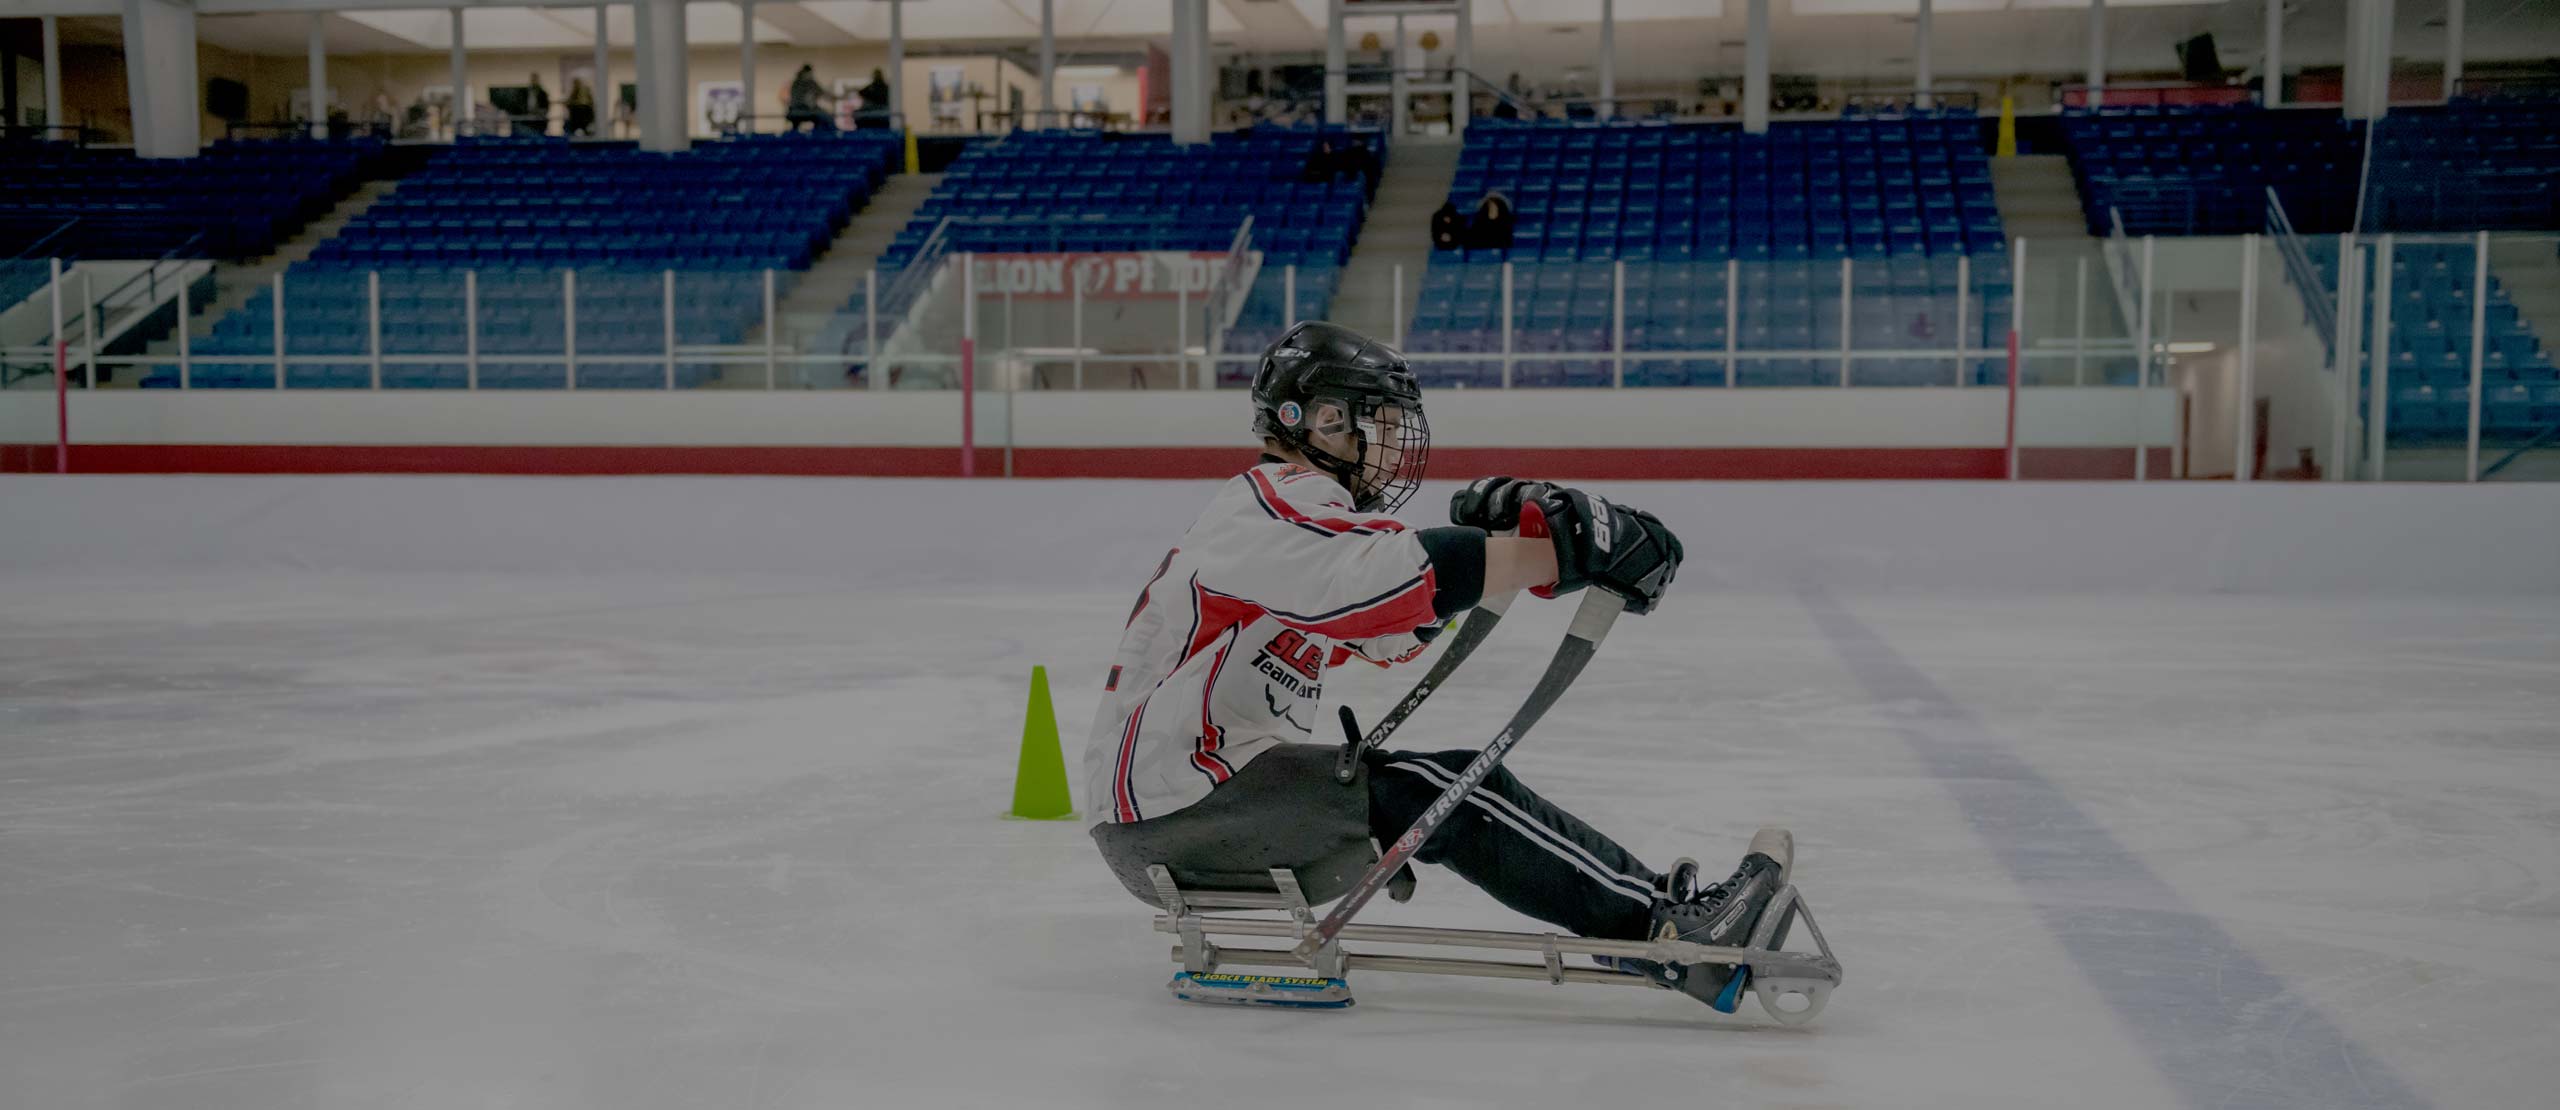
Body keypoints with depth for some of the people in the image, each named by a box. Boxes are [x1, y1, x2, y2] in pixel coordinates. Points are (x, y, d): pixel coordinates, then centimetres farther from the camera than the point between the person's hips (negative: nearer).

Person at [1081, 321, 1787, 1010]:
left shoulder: (1286, 511, 19)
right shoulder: (1280, 507, -12)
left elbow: (1397, 634, 12)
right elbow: (1408, 572, -29)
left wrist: (1499, 531, -3)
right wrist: (1576, 548, -29)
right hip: (1171, 798, -10)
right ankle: (1667, 929, -20)